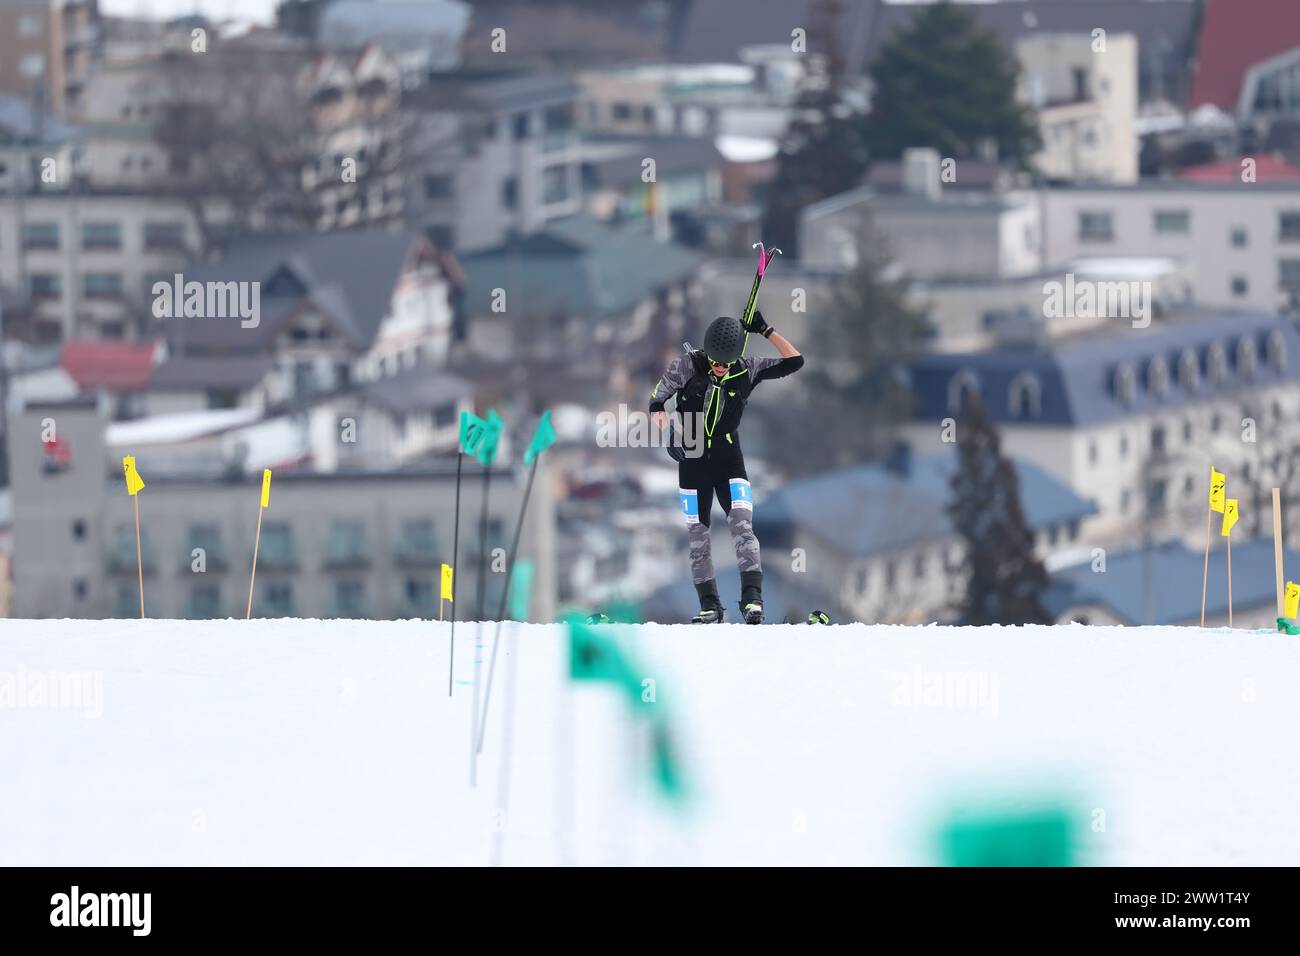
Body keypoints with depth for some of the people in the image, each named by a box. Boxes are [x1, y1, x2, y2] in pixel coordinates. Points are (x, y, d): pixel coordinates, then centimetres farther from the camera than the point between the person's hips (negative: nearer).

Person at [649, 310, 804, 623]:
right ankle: (709, 606, 11)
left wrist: (766, 331, -14)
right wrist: (667, 431, -25)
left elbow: (794, 362, -6)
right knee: (697, 536, 2)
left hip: (729, 459, 0)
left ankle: (752, 597, -23)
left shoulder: (747, 371, -7)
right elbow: (656, 401, -7)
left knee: (742, 526, -19)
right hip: (692, 461, 0)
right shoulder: (688, 366, -11)